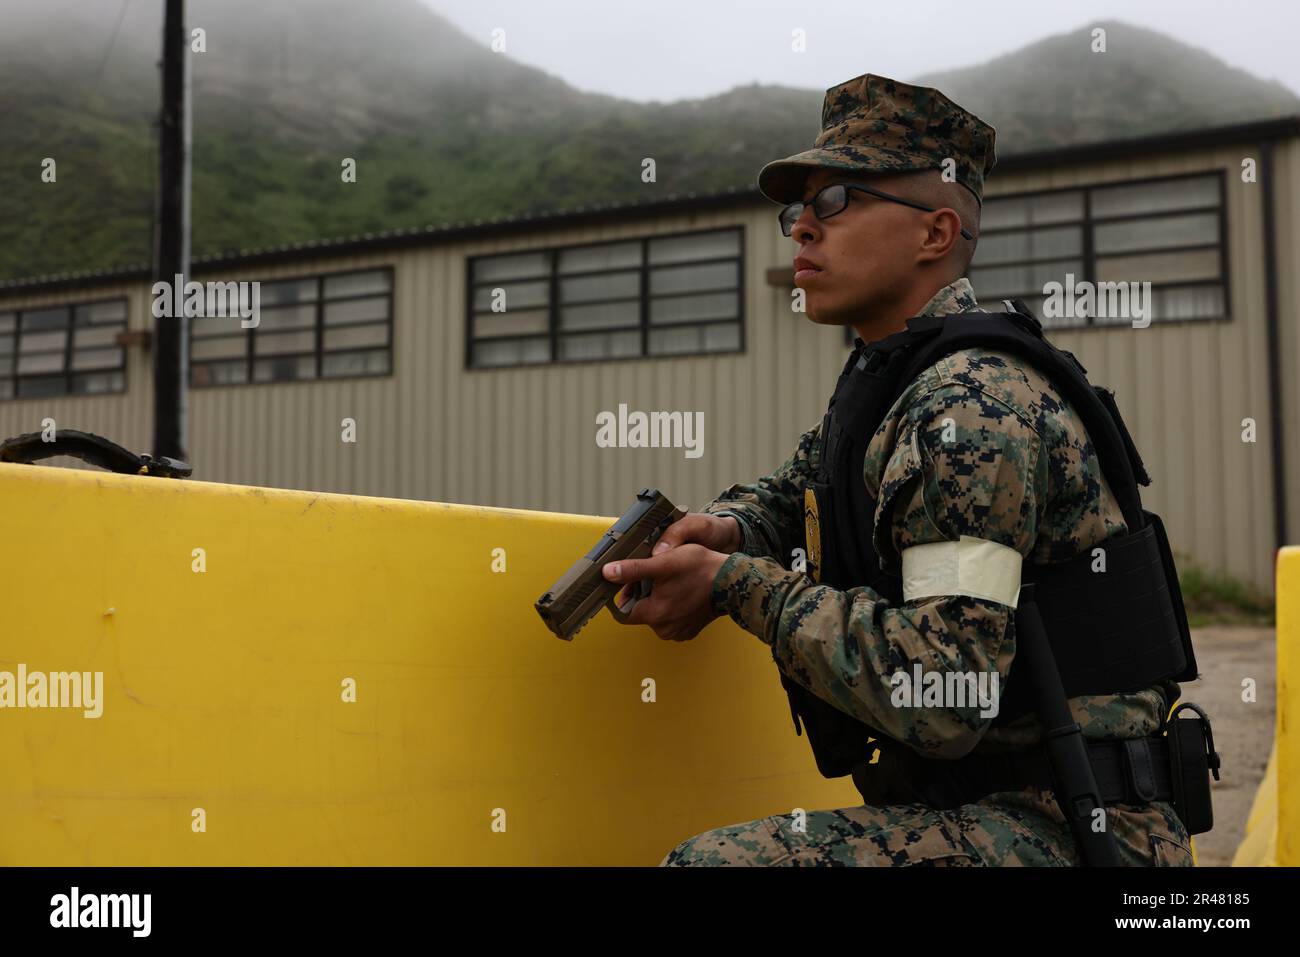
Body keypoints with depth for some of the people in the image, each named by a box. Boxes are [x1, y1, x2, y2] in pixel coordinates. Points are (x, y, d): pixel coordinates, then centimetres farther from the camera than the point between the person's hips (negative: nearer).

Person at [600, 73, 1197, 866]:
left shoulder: (972, 405, -18)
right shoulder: (883, 385, 12)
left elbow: (945, 697, -26)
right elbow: (791, 496, 28)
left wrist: (738, 585, -19)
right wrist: (724, 530, 4)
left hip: (1071, 829, -10)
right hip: (981, 802, 10)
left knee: (719, 861, -26)